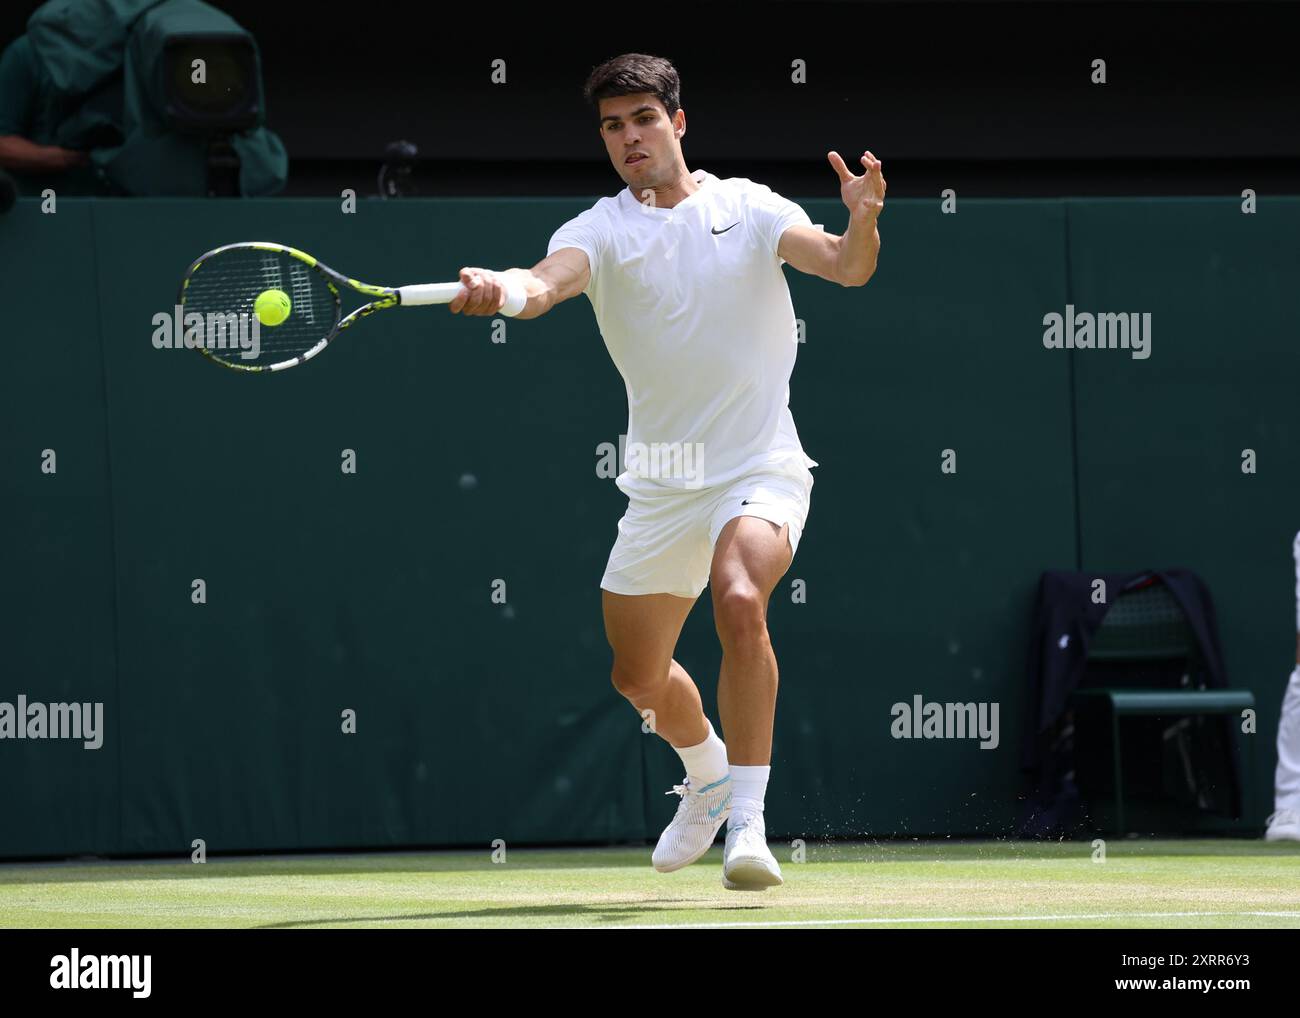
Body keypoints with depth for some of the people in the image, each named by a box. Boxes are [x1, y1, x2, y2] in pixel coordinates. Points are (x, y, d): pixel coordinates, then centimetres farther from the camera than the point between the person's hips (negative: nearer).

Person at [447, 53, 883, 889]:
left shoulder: (748, 208, 1)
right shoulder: (601, 230, 1)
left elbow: (845, 266, -11)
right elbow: (548, 282, -21)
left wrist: (863, 223, -34)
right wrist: (501, 287, -45)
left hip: (759, 470, -4)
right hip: (661, 485, 4)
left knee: (740, 602, -32)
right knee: (639, 675, 13)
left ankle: (747, 821, -30)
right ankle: (708, 776, 46)